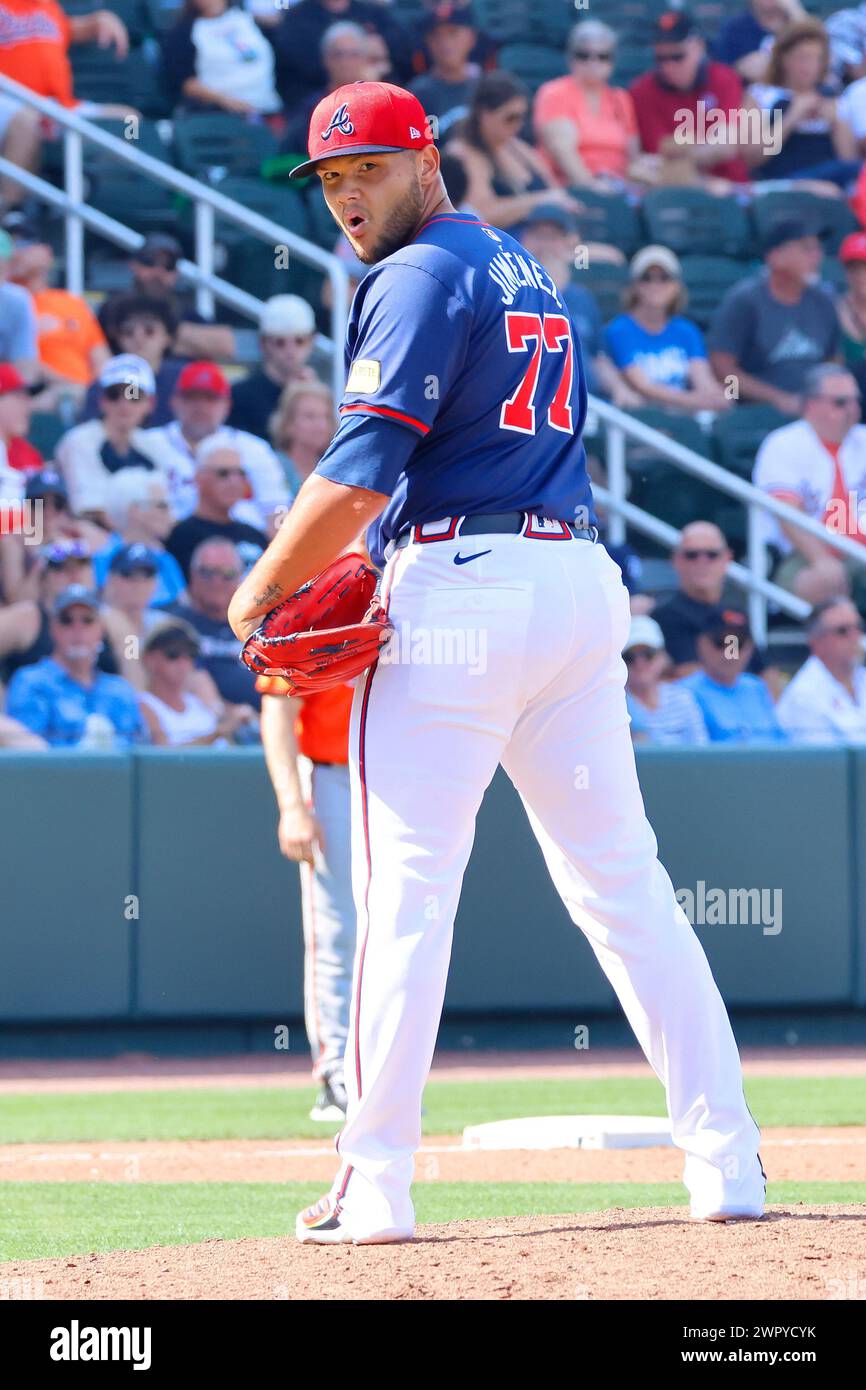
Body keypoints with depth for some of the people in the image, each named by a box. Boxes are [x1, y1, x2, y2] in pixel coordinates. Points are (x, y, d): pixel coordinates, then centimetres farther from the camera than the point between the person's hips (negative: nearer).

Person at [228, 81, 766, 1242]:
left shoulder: (418, 279, -6)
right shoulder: (529, 273, 22)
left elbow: (364, 470, -14)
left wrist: (261, 589, -4)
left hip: (462, 586, -8)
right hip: (580, 574, 8)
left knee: (407, 887, -5)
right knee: (621, 879, 8)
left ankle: (377, 1184, -7)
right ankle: (727, 1160, 3)